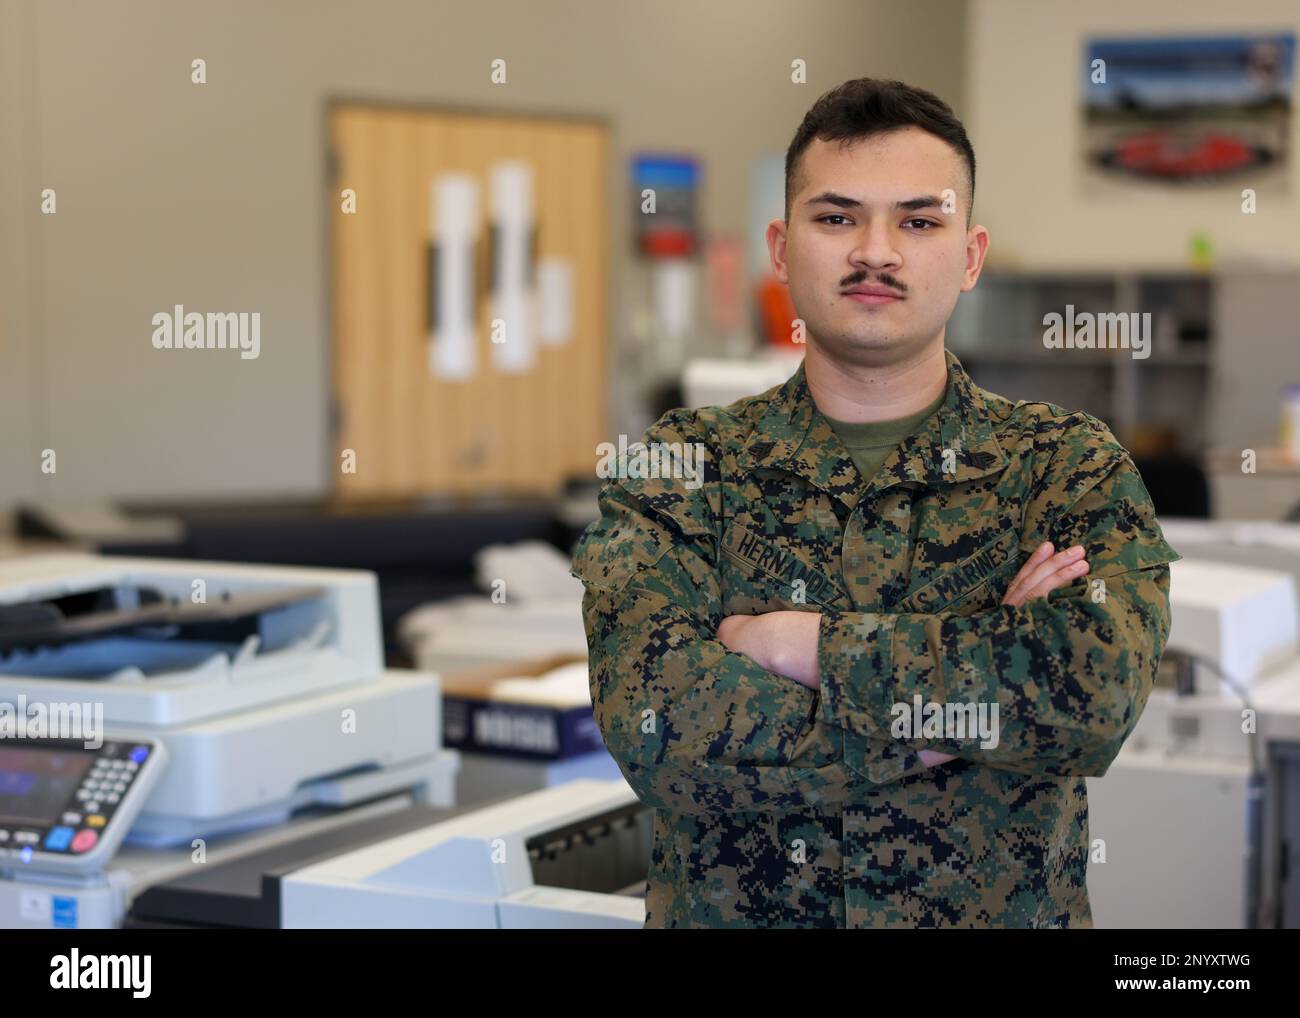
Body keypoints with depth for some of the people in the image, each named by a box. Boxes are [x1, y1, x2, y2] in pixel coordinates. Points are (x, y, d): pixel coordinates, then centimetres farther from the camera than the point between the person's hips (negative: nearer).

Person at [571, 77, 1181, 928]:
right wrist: (966, 702, -14)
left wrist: (801, 644, -13)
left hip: (1004, 911, 0)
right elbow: (654, 722, -14)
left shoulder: (1070, 465, 2)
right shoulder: (682, 467, 1)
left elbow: (1098, 686, -15)